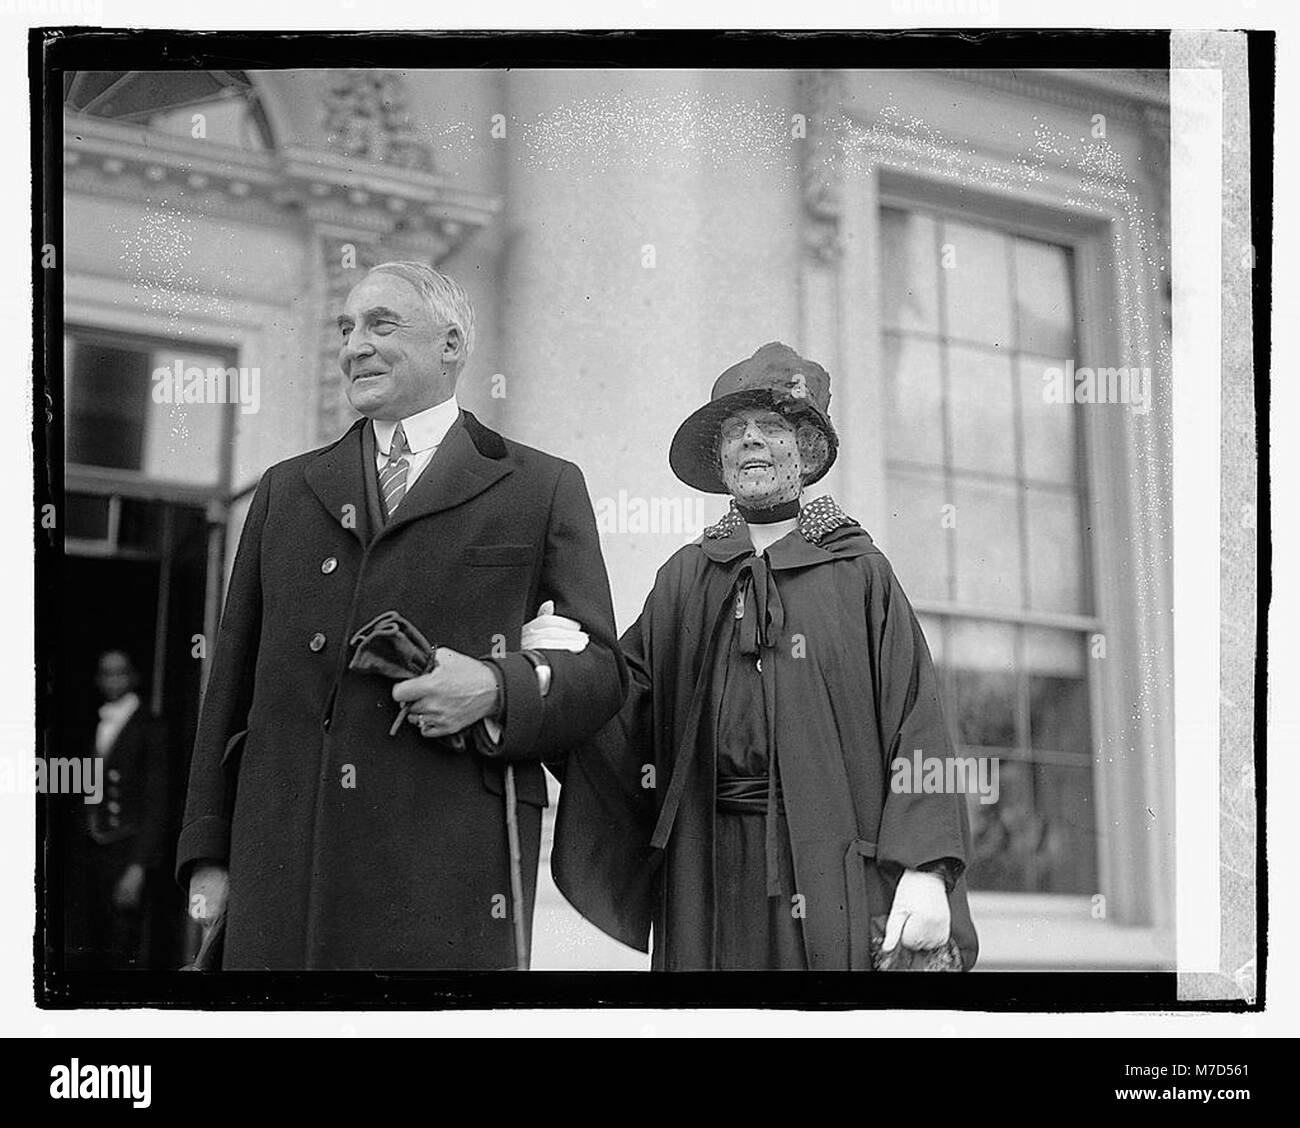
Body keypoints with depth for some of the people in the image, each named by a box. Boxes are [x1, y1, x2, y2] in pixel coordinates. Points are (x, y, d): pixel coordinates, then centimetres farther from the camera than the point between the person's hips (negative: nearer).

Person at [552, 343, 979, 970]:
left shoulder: (859, 573, 6)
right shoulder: (684, 579, 15)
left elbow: (915, 725, -2)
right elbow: (623, 690, 6)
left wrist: (927, 869, -13)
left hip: (831, 865, -2)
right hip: (710, 866, 2)